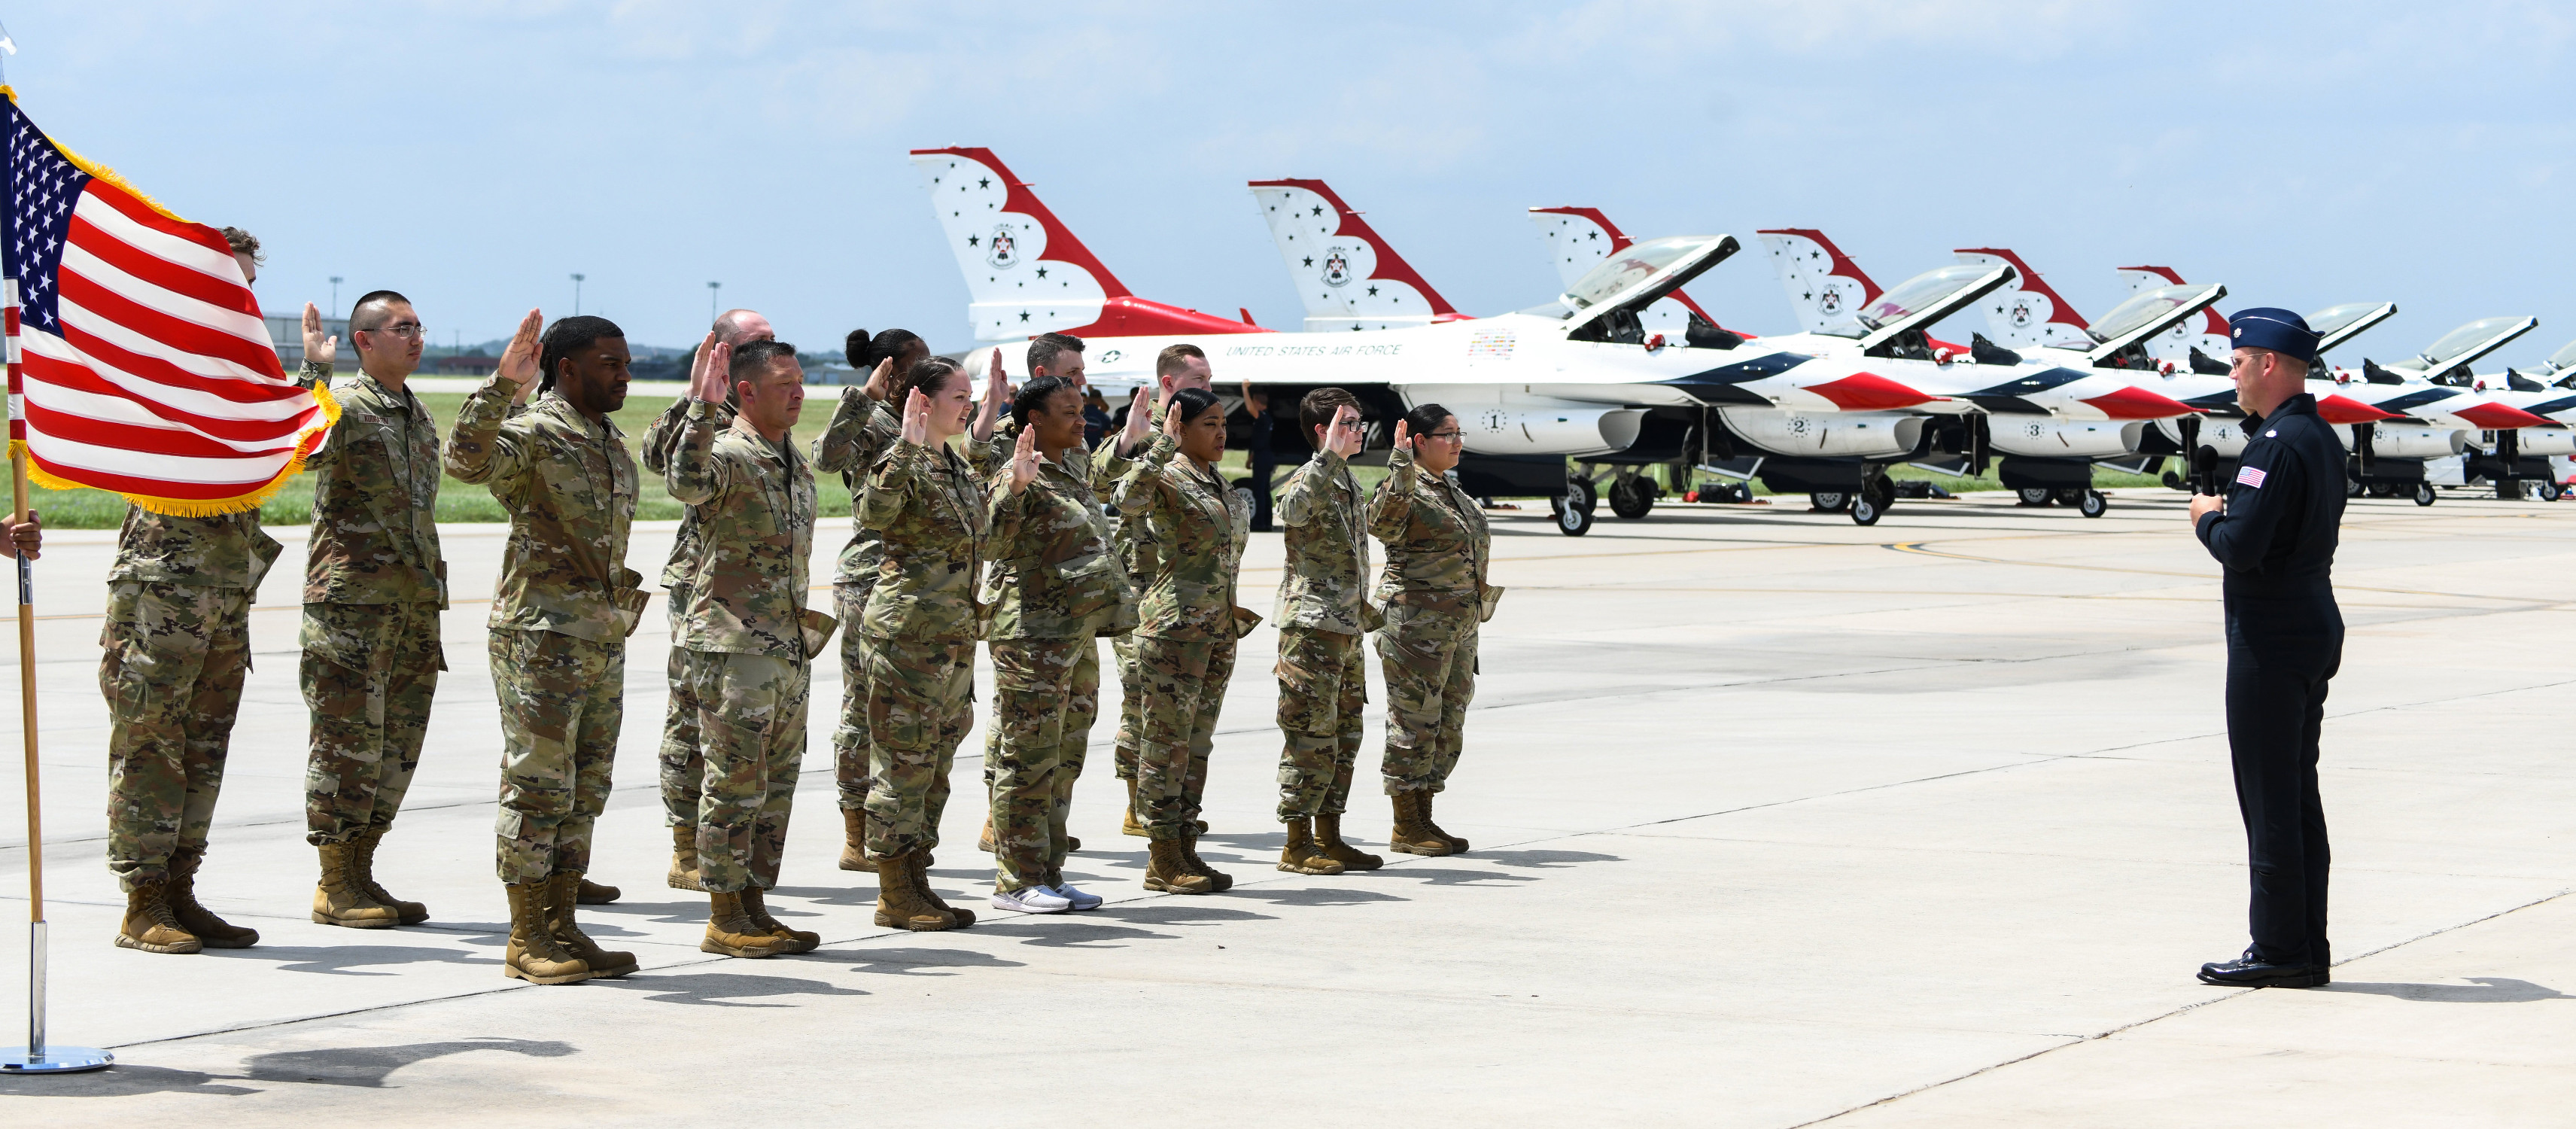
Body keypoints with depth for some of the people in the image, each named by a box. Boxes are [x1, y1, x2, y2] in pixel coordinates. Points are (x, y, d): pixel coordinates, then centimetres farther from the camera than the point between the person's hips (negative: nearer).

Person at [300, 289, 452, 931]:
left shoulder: (420, 419, 17)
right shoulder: (342, 406, -7)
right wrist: (313, 372, -33)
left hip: (414, 604, 8)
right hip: (351, 601, -8)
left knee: (399, 743, 9)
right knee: (348, 739, -5)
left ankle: (361, 873, 17)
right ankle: (335, 885, 1)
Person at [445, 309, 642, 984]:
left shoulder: (613, 444, 16)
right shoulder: (532, 434, -10)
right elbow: (466, 460, -31)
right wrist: (502, 387, -39)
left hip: (603, 640, 9)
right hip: (541, 637, -9)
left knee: (586, 789, 11)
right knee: (538, 783, -5)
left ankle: (560, 926, 18)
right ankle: (526, 940, -1)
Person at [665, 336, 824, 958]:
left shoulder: (795, 464, 16)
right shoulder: (727, 454, -12)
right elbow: (687, 484, -36)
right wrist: (701, 409, -45)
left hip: (787, 648, 9)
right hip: (732, 646, -9)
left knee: (776, 784, 11)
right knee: (735, 784, -4)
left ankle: (754, 908, 18)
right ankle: (724, 918, 2)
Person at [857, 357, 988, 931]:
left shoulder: (957, 468, 15)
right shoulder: (903, 464, -12)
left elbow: (983, 535, 27)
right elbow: (873, 512, -33)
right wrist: (907, 445, -33)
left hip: (954, 634, 9)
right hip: (908, 630, -9)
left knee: (935, 761, 11)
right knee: (904, 759, -4)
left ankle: (916, 882, 18)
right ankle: (895, 896, 1)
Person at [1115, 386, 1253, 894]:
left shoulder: (1217, 484, 15)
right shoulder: (1167, 478, -11)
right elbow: (1129, 500, -34)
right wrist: (1163, 444, -32)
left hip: (1220, 628, 9)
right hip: (1175, 626, -9)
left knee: (1198, 742, 11)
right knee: (1168, 740, -4)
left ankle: (1183, 850, 16)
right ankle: (1163, 859, 0)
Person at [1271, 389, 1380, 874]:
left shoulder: (1349, 483, 17)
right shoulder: (1309, 479, -12)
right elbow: (1295, 510, -38)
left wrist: (1365, 612, 31)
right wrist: (1329, 455, -38)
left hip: (1348, 627, 9)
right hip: (1311, 624, -9)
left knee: (1344, 734, 12)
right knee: (1312, 735, -7)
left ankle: (1329, 838, 19)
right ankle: (1297, 846, -3)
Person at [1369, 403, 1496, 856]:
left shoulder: (1452, 492, 17)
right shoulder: (1409, 490, -11)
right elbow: (1383, 521, -34)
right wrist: (1401, 464, -38)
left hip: (1459, 627, 10)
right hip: (1417, 625, -10)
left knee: (1448, 724, 12)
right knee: (1416, 722, -5)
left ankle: (1423, 819, 19)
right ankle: (1405, 827, 1)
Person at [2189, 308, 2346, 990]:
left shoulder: (2276, 445, -18)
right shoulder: (2322, 437, 13)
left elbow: (2241, 546, -25)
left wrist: (2207, 519, -7)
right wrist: (2227, 514, 11)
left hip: (2270, 639, -10)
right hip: (2316, 625, 10)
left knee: (2270, 799, -5)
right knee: (2298, 795, 13)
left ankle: (2279, 950, -2)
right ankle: (2306, 951, 17)